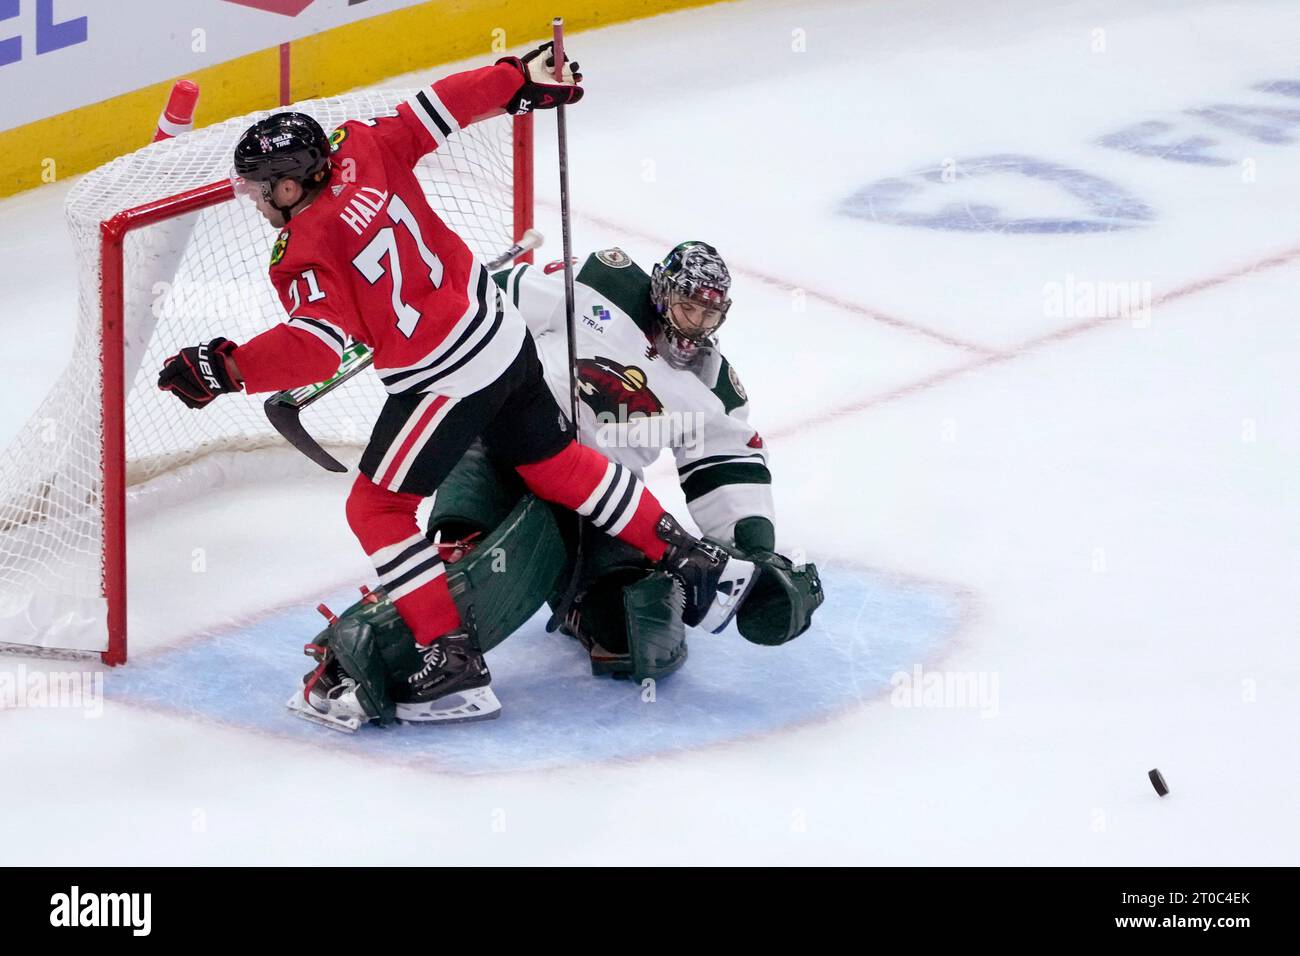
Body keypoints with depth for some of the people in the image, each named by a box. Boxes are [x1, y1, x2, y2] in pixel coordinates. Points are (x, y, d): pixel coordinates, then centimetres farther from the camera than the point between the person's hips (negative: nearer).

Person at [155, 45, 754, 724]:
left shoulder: (307, 254, -19)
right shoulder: (362, 150, -2)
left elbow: (317, 344, -30)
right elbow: (444, 108, 4)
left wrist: (227, 368, -34)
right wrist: (522, 79, 16)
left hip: (449, 379, -8)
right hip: (503, 332, 8)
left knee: (376, 508, 2)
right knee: (554, 463, 25)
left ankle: (451, 663, -3)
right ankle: (689, 558, 31)